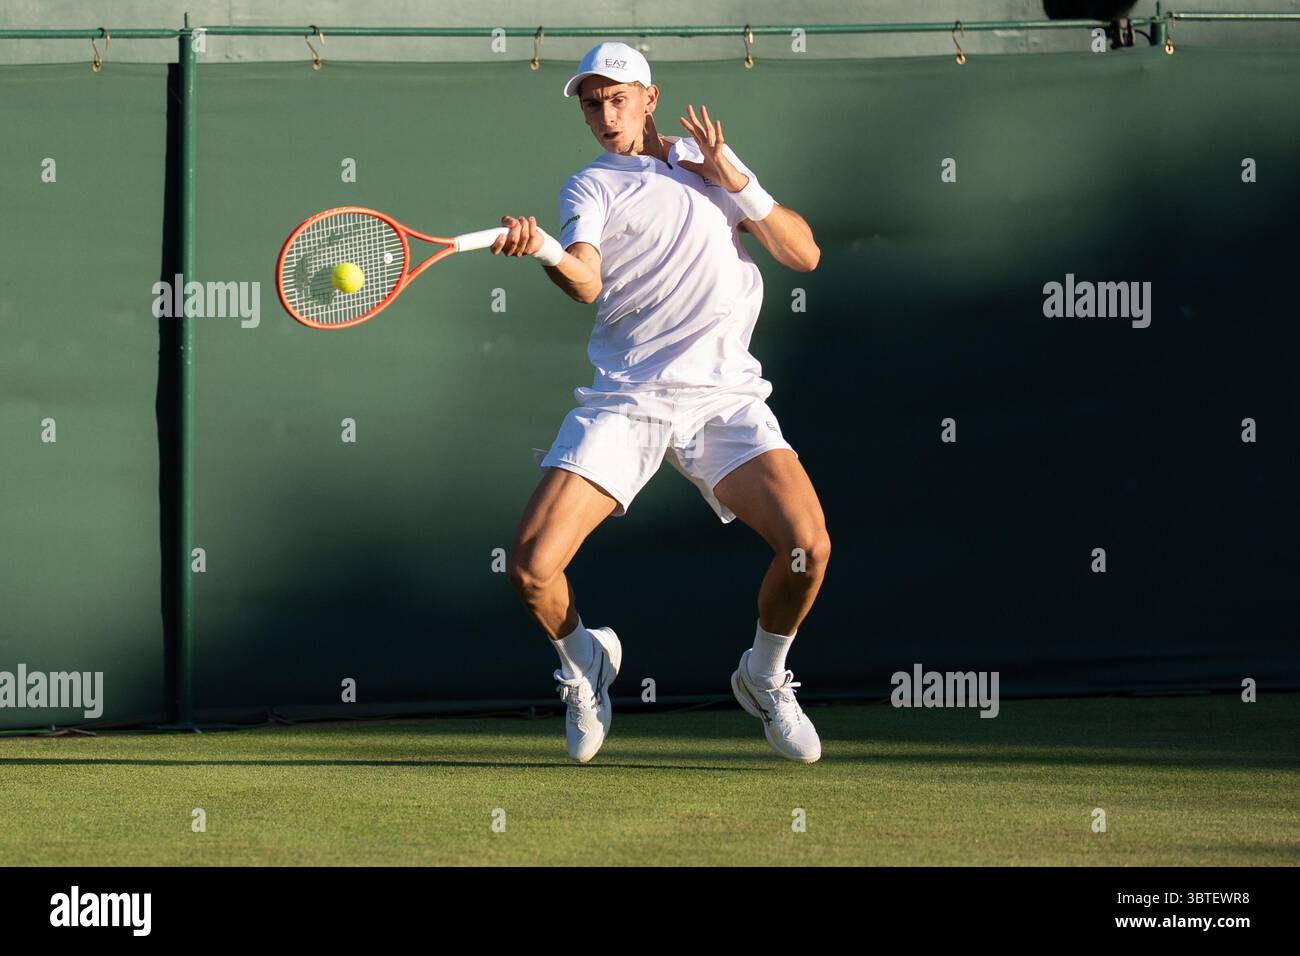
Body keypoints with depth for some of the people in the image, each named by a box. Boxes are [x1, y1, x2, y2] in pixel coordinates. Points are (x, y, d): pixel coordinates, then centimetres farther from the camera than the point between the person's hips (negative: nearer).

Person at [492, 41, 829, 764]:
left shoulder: (709, 158, 18)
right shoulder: (591, 186, 10)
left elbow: (804, 255, 12)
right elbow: (587, 283, -10)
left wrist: (735, 181, 1)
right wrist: (544, 249, -32)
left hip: (724, 398, 1)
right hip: (625, 399, -1)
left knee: (808, 546, -23)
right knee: (532, 568, -16)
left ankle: (765, 675, 8)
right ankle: (584, 661, 19)